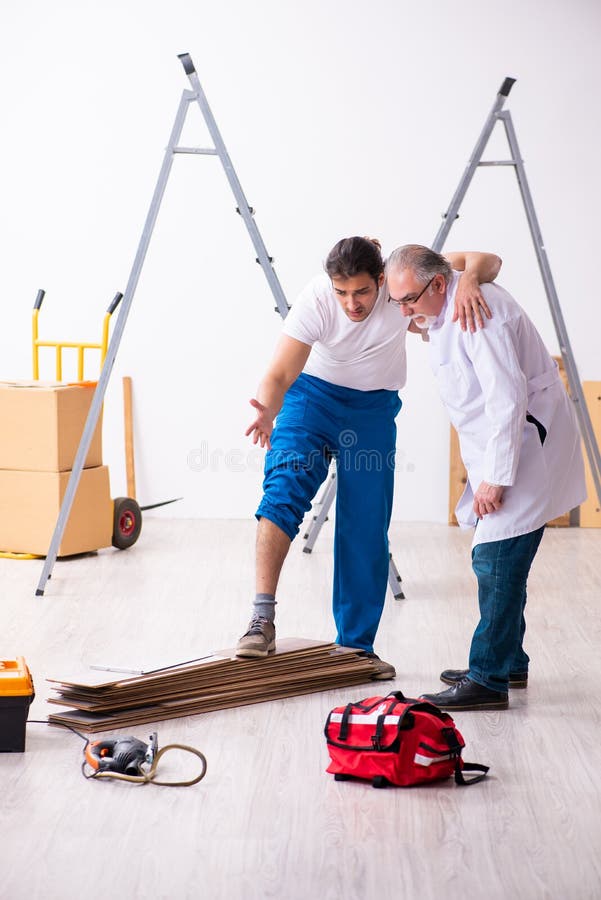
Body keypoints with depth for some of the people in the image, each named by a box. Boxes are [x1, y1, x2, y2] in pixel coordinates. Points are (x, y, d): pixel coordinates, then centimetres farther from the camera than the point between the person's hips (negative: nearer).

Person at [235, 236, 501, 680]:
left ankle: (357, 646, 13)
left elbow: (487, 261, -24)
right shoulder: (316, 301, -27)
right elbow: (279, 376, -31)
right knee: (284, 488, -27)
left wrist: (469, 281, -47)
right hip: (314, 394, -2)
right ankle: (262, 618, -25)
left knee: (366, 530, 0)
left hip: (374, 407, 2)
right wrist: (267, 411, -53)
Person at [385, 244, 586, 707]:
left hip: (527, 439, -10)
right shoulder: (445, 311, 7)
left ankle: (488, 681, -9)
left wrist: (495, 478, -25)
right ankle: (509, 663, 27)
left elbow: (509, 398, -28)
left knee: (497, 561, -12)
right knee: (494, 561, 15)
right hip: (498, 443, 10)